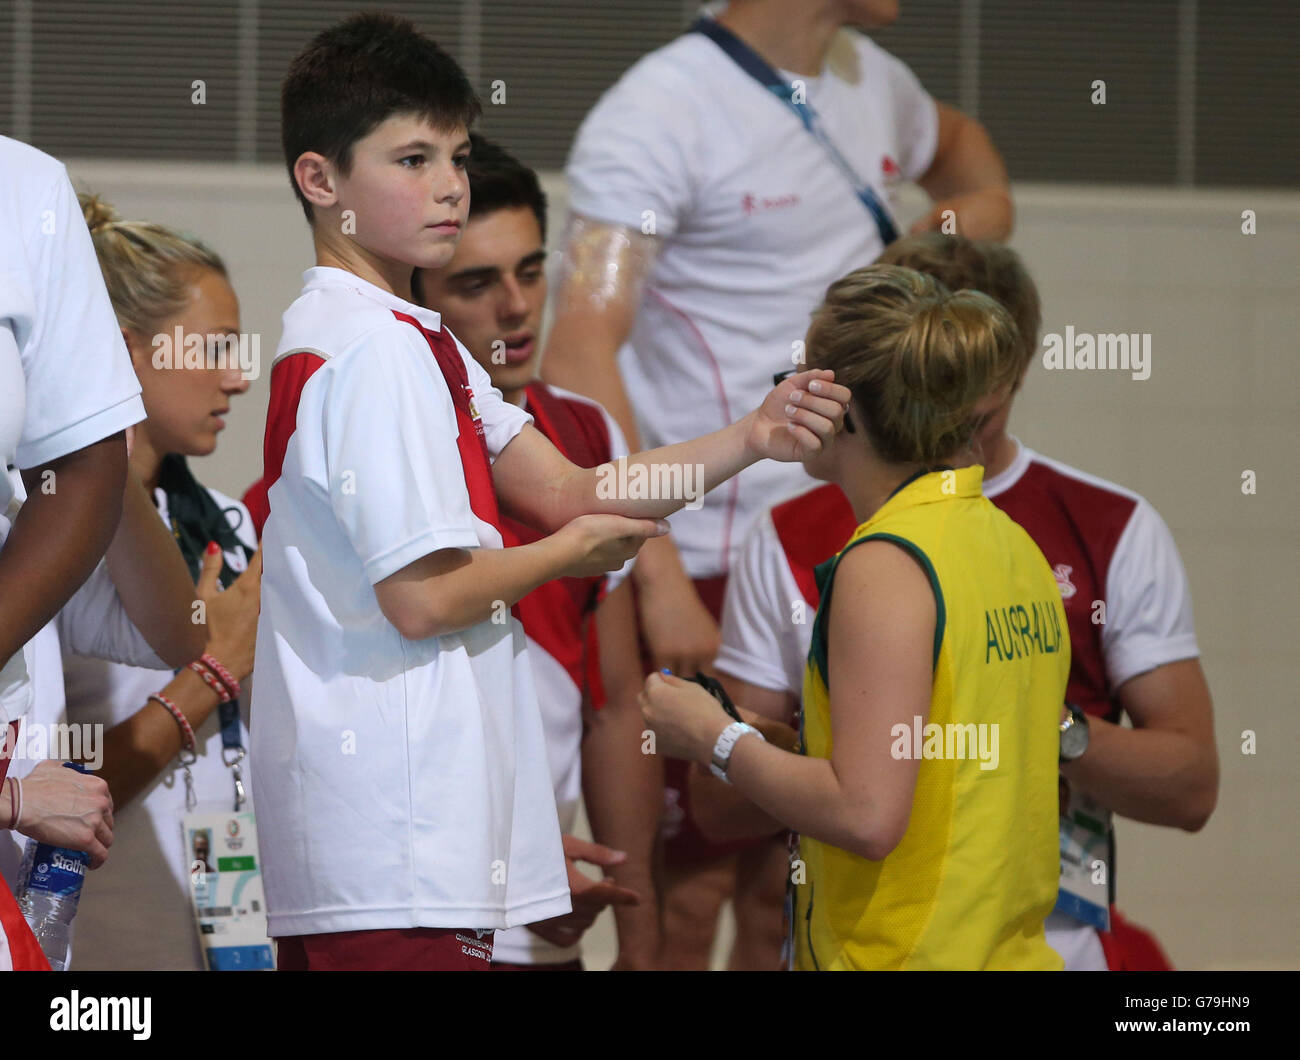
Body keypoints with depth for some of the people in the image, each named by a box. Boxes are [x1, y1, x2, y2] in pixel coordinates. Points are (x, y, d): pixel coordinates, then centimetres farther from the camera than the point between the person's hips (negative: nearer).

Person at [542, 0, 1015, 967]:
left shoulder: (871, 84, 12)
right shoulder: (658, 116, -12)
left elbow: (953, 140, 39)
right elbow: (581, 354, -20)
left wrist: (983, 202, 13)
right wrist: (661, 580, -27)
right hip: (711, 574, -7)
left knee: (793, 903, 9)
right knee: (683, 904, -6)